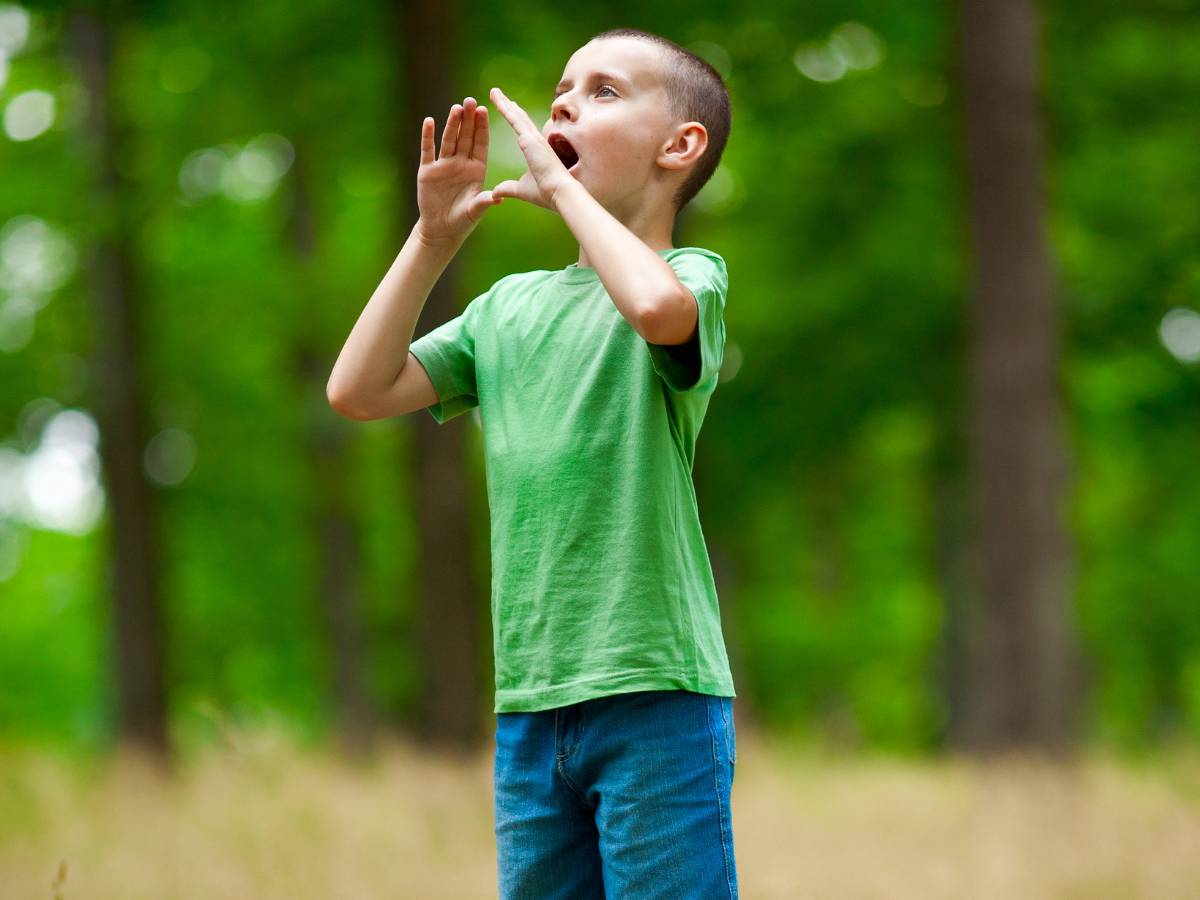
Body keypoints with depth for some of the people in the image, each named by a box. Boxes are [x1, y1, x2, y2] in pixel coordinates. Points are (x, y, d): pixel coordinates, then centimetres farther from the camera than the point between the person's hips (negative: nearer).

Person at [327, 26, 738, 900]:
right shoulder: (510, 306, 16)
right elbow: (359, 390, 10)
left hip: (657, 698, -6)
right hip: (529, 705, 6)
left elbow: (655, 305, -27)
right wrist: (433, 239, 5)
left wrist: (560, 187, -13)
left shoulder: (691, 275, -2)